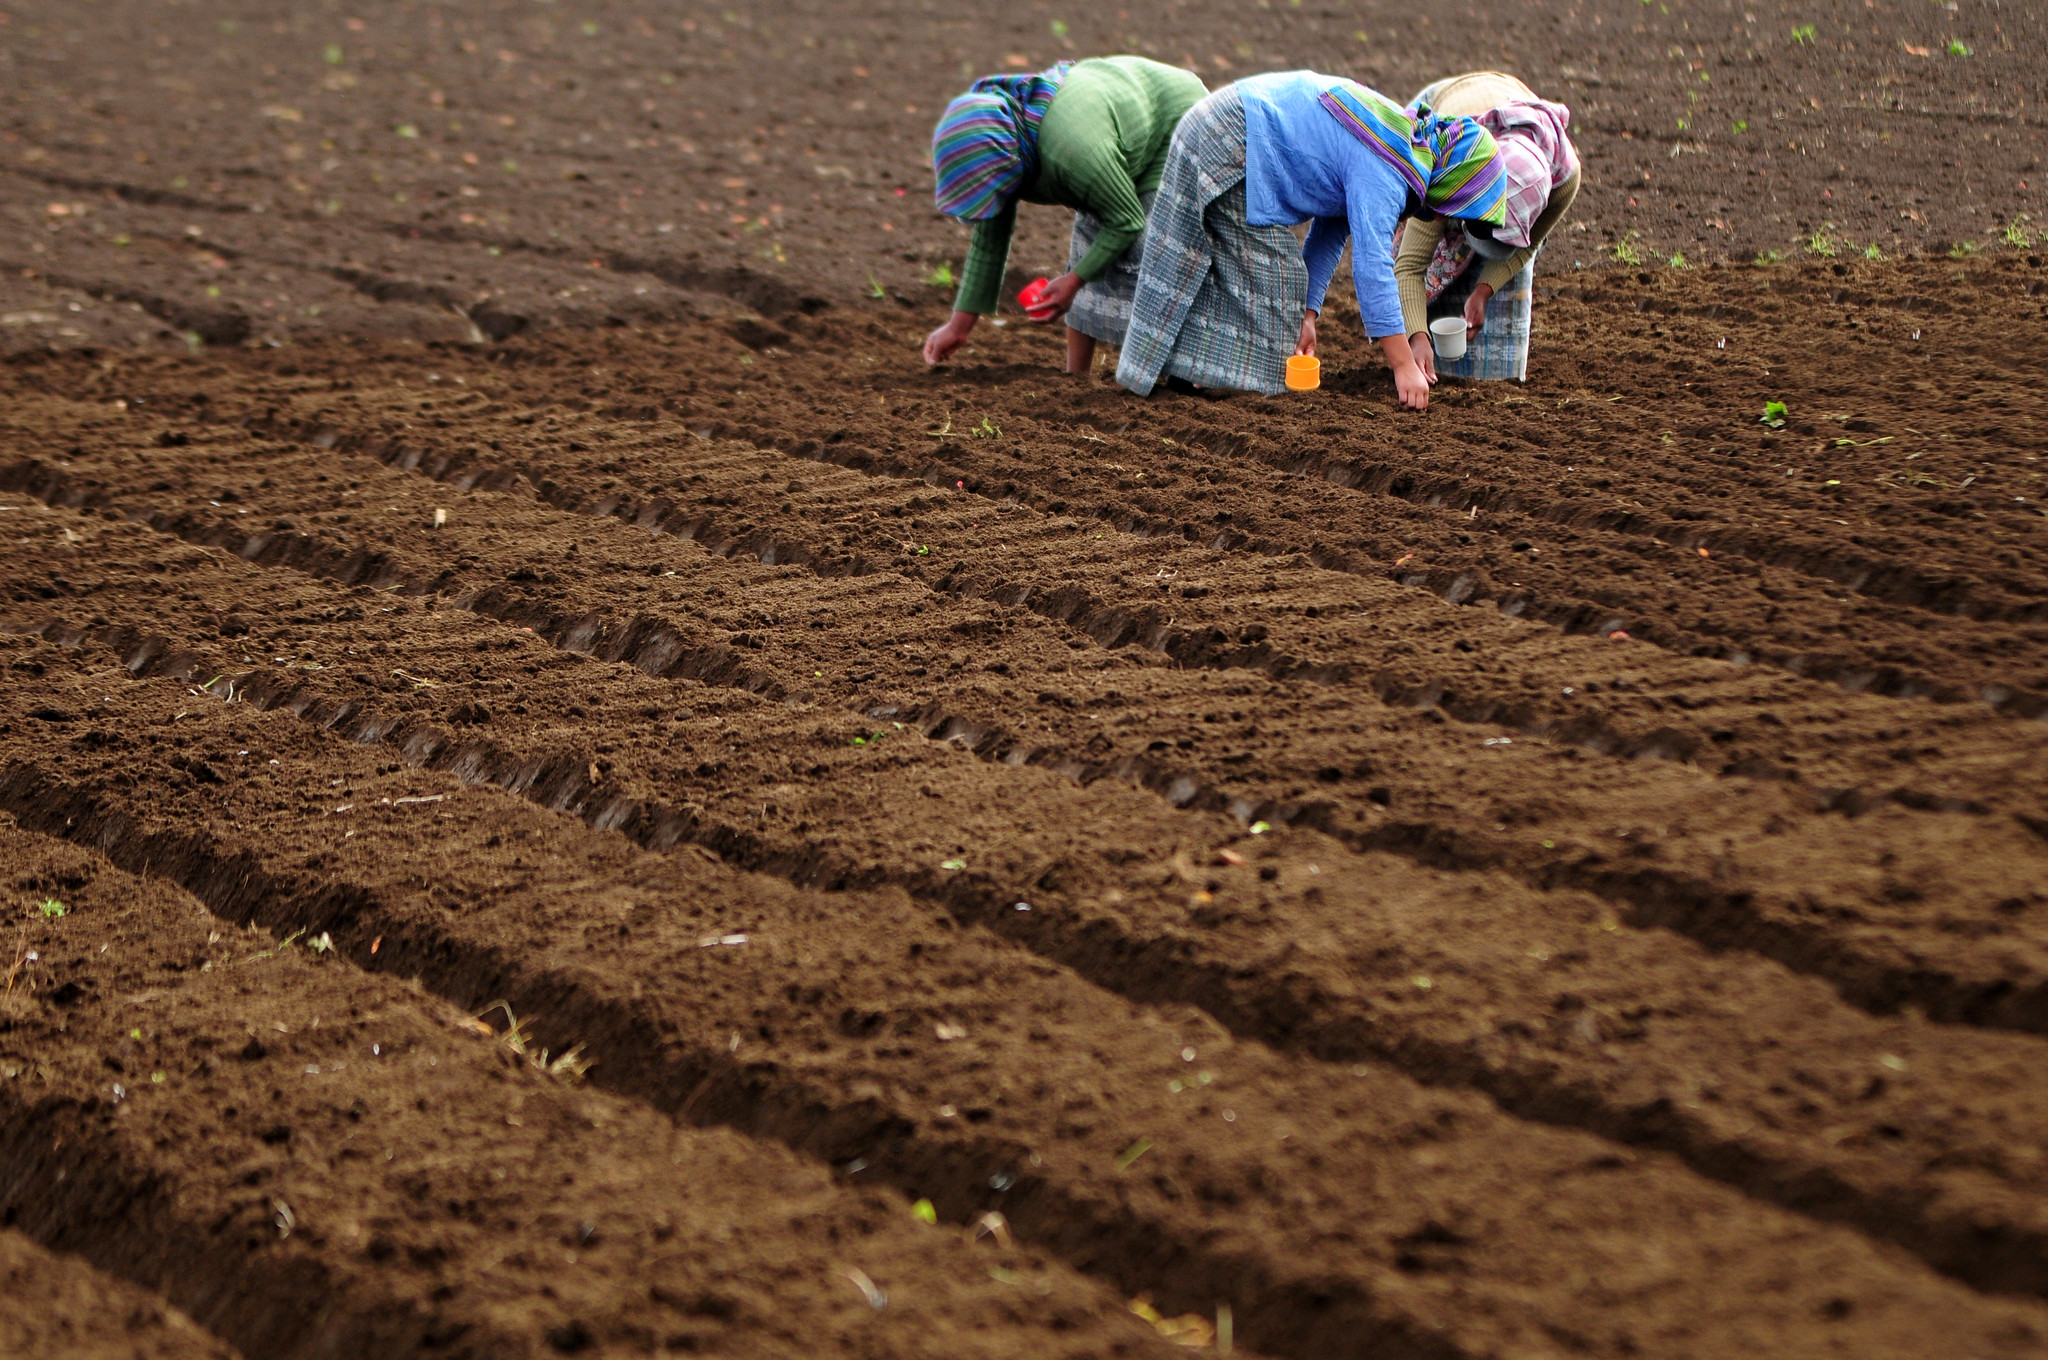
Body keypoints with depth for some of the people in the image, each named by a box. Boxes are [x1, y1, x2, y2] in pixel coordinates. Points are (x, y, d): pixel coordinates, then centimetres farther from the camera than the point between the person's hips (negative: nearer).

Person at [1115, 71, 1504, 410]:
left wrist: (1307, 311, 10)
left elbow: (1331, 232, 13)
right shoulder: (1383, 175, -22)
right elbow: (1372, 267, -28)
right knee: (1272, 268, -6)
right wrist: (1404, 366, -27)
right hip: (1227, 151, -10)